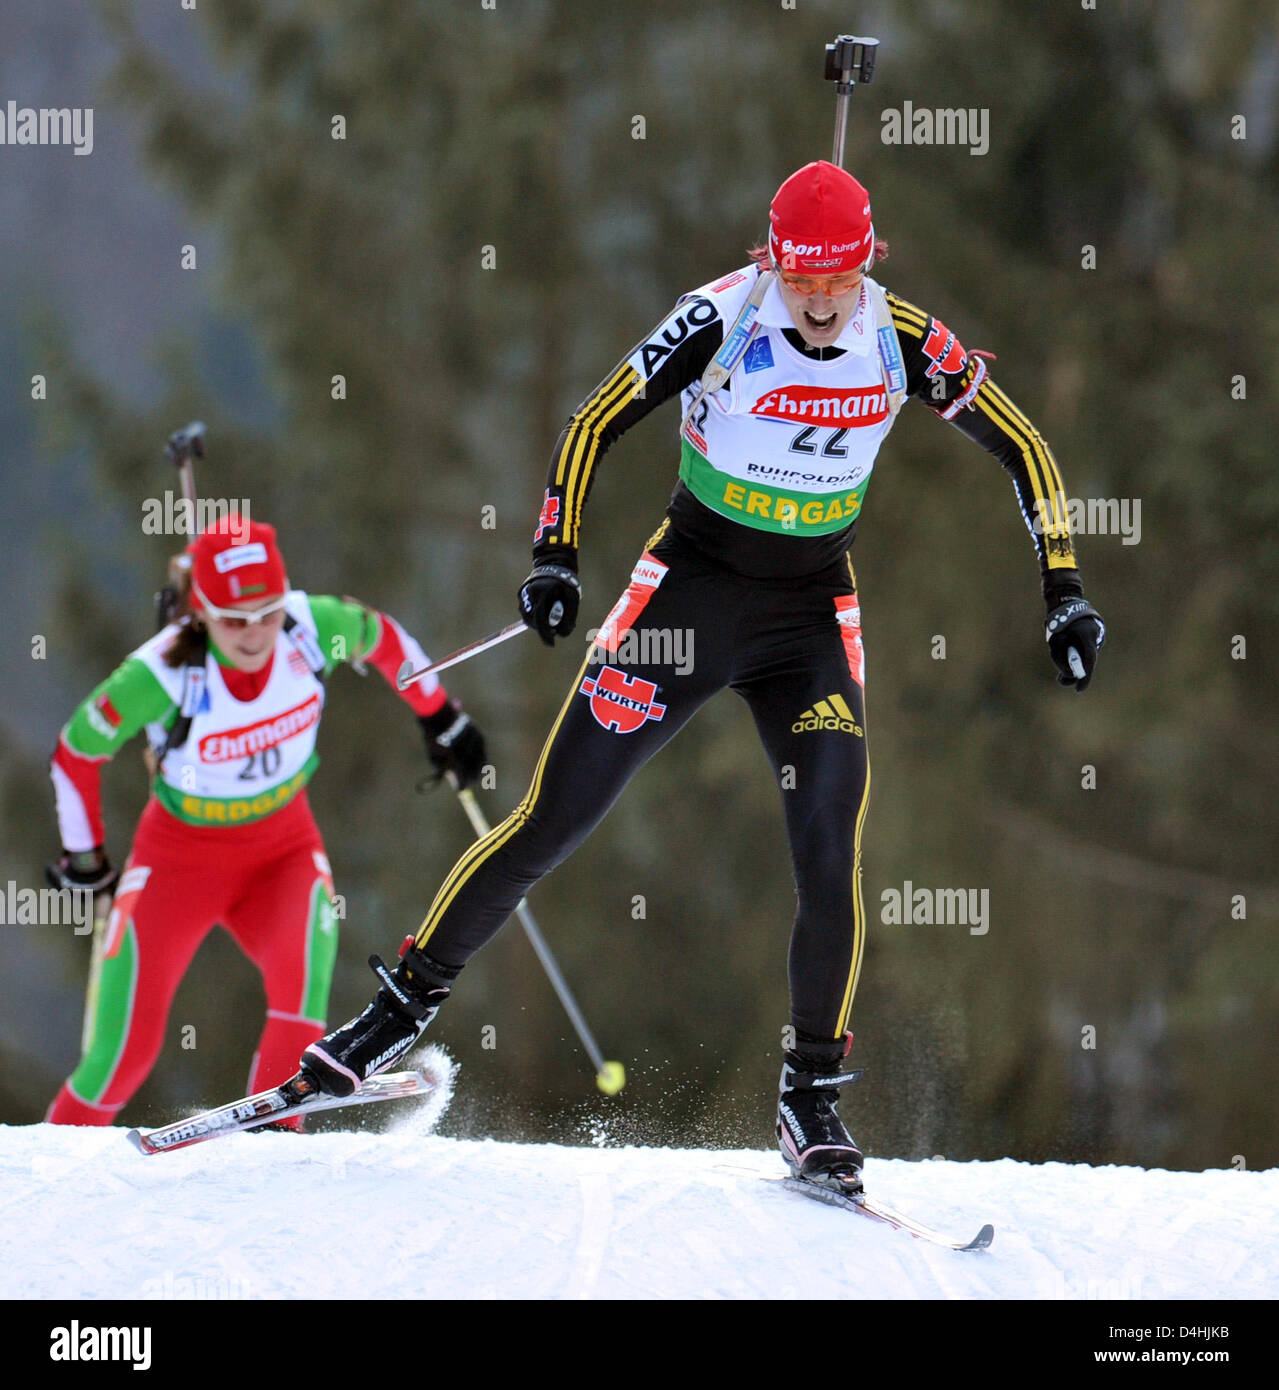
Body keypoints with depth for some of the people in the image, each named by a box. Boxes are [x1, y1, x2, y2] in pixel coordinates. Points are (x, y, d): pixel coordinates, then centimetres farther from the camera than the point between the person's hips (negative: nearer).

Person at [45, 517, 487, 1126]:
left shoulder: (314, 627, -22)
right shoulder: (161, 675, -29)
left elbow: (382, 638, 3)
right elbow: (76, 753, -12)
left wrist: (441, 718, 15)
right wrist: (83, 856, 0)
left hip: (284, 843, 2)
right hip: (181, 852, -2)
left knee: (303, 981, -29)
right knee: (127, 1044, -7)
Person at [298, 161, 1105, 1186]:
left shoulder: (903, 340, -10)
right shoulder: (722, 320, -17)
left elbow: (1024, 448, 1)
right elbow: (593, 425, -9)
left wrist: (1064, 592, -5)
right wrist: (556, 556, -20)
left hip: (815, 611, 2)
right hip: (692, 585, -2)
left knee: (832, 848, -13)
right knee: (556, 815, -5)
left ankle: (812, 1093, 0)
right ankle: (411, 999, 9)